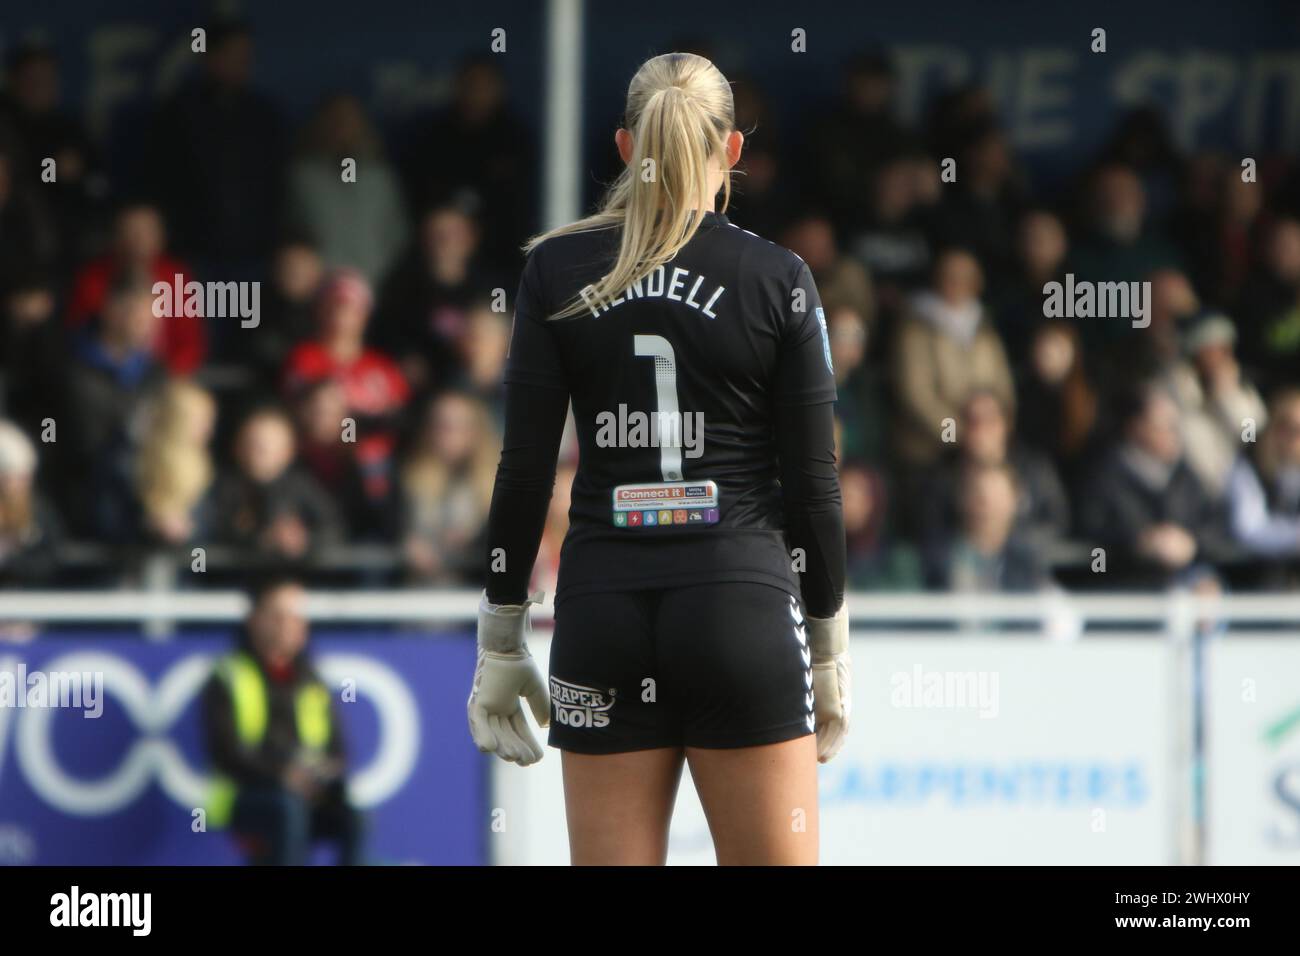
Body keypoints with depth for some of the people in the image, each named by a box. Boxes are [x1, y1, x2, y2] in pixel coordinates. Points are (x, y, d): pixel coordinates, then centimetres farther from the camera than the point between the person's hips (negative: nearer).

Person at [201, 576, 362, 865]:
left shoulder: (312, 682, 16)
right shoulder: (229, 676, 2)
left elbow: (336, 751, 14)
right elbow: (226, 751, -8)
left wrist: (327, 775, -11)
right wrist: (282, 775, -23)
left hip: (310, 798, 4)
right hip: (245, 799, -4)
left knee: (354, 819, -27)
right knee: (288, 807, -38)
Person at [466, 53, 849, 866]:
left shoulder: (557, 270, 2)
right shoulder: (776, 279, -2)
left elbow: (525, 470, 1)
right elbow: (812, 480, -1)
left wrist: (500, 643, 8)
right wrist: (829, 650, 9)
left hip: (603, 609, 2)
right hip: (741, 602, -2)